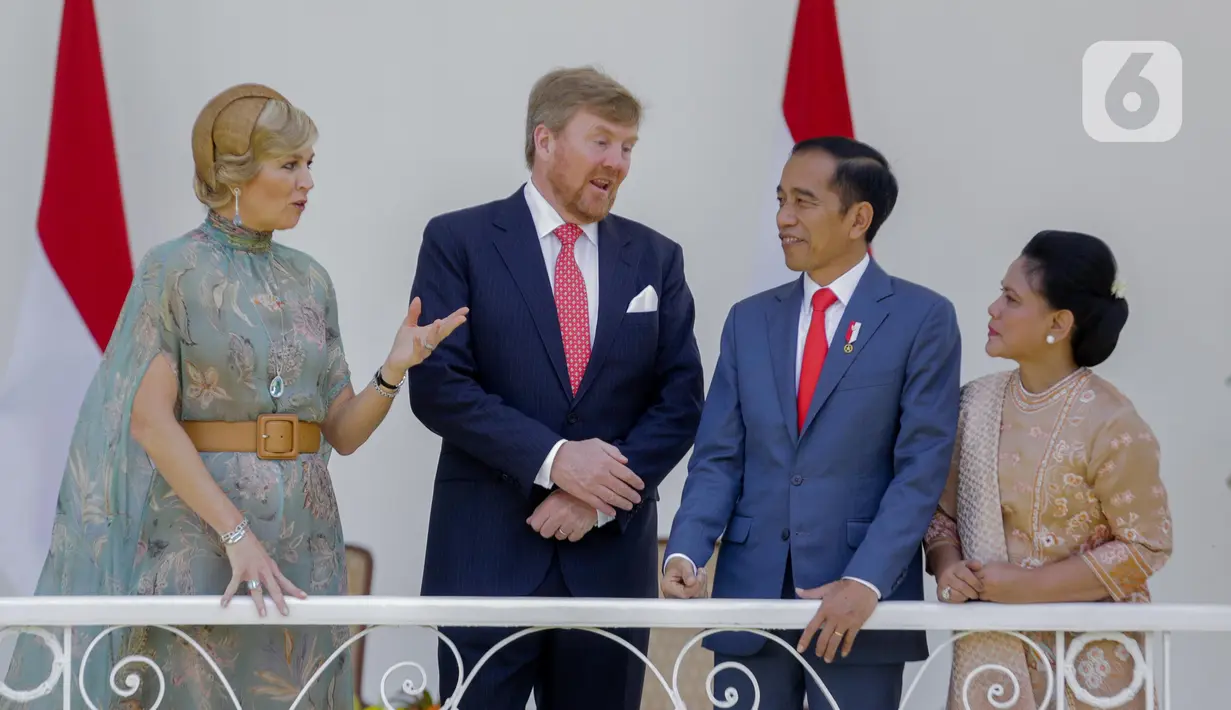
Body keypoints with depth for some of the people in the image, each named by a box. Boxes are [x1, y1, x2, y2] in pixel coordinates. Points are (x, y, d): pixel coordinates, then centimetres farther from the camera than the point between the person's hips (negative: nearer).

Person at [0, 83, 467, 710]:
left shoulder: (309, 280, 11)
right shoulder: (173, 271, -5)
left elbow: (343, 432, 9)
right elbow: (149, 419, -13)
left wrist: (394, 370, -11)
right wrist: (237, 534, -20)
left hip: (305, 540, 5)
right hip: (202, 533, -5)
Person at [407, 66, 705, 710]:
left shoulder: (655, 258, 11)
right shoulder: (458, 242, 1)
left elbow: (680, 399, 7)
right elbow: (437, 384, -8)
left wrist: (598, 499, -8)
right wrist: (552, 459, -17)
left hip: (611, 555, 3)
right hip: (487, 555, -3)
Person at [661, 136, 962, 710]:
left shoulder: (922, 319, -1)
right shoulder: (749, 320, 12)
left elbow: (921, 470, -7)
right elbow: (718, 459, 8)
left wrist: (865, 584, -18)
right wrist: (685, 553, -10)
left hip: (861, 605, -4)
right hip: (749, 596, 4)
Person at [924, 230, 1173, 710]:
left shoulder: (1109, 423, -13)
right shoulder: (977, 403, 3)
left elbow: (1146, 547, -11)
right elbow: (946, 512, 12)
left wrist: (1028, 586, -16)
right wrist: (947, 564, -10)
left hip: (1084, 659, -4)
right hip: (989, 651, 4)